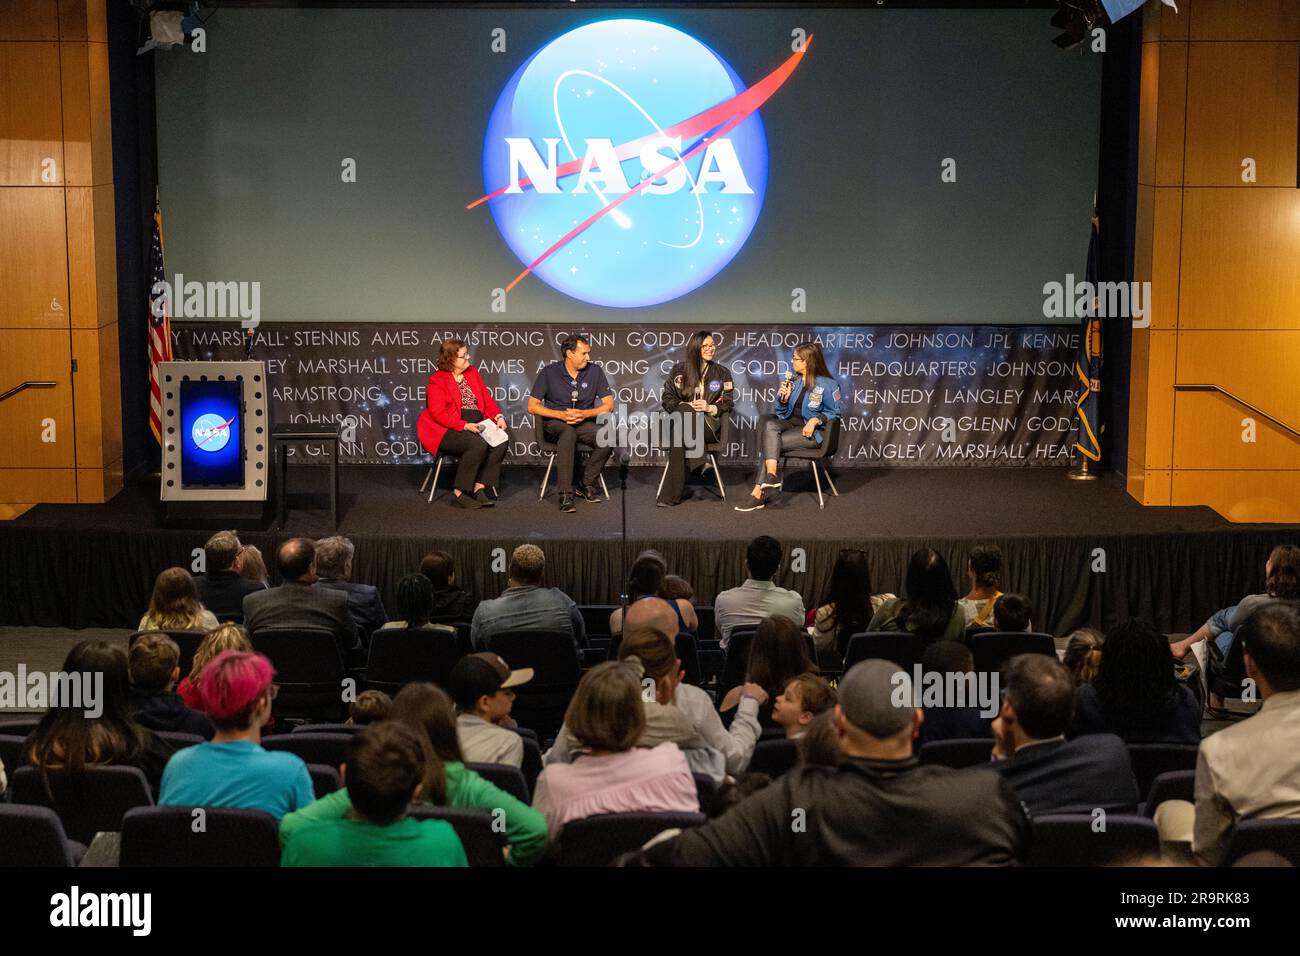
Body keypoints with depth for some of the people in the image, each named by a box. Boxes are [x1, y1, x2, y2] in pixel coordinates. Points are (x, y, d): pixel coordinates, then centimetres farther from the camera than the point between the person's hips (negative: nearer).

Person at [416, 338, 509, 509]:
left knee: (501, 441, -22)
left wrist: (499, 416, -4)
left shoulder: (472, 372, 15)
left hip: (476, 426, 6)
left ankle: (480, 487, -18)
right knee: (477, 444, -34)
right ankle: (460, 493, -22)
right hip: (447, 430, -6)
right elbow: (438, 413, -14)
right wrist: (464, 425, -26)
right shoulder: (437, 380, -4)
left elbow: (487, 399, 16)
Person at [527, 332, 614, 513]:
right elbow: (532, 406, -5)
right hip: (554, 423, -2)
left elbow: (609, 405, 1)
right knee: (568, 432, -39)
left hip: (584, 422, 3)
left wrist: (585, 414, -18)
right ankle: (565, 494, -40)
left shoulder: (595, 371, 1)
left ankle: (587, 484, -9)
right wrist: (562, 415, -19)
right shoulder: (550, 372, -3)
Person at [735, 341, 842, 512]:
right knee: (769, 424, -29)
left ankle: (759, 492, -22)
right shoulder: (793, 381, 13)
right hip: (790, 422, 6)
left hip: (812, 430, -6)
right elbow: (781, 412, 15)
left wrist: (816, 420, -15)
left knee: (770, 443, -26)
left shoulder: (827, 384, -4)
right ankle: (771, 476, -39)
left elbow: (834, 413, 2)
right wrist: (783, 398, -6)